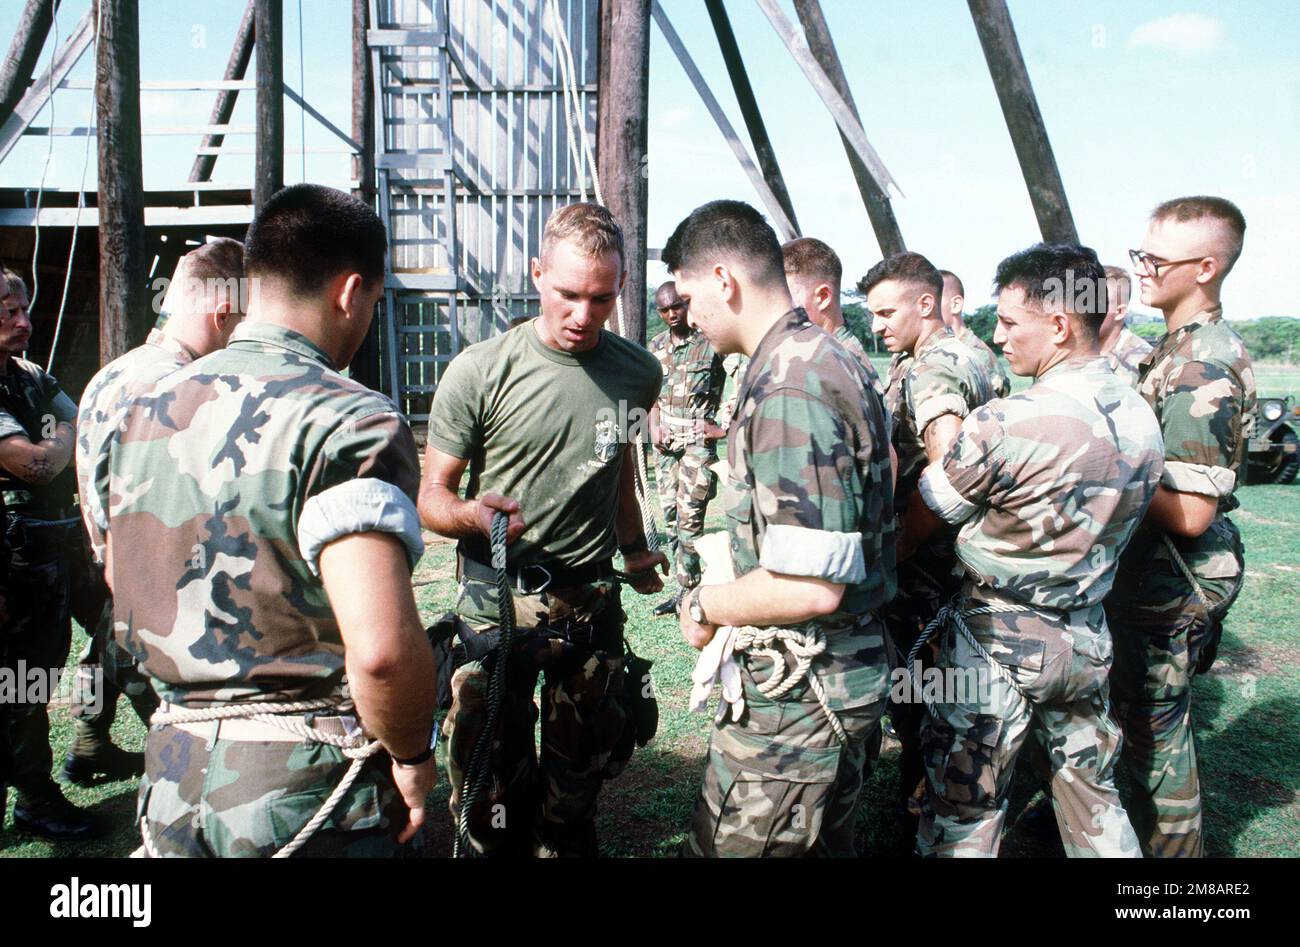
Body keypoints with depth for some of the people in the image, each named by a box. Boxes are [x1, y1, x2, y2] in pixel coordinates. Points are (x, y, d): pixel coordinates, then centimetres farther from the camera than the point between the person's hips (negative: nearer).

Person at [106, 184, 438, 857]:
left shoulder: (143, 411, 6)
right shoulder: (349, 421, -19)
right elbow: (382, 649, -30)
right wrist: (411, 756, -12)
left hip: (172, 768, 7)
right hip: (302, 784, -6)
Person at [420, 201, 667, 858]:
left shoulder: (639, 373, 1)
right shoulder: (479, 373, -12)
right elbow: (432, 495, -7)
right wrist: (473, 514, -27)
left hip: (593, 601, 3)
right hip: (498, 603, -3)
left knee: (582, 773, 17)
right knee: (496, 788, 6)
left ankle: (566, 847, 38)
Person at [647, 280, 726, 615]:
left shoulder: (711, 342, -7)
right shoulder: (657, 345, 13)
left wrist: (722, 426, -14)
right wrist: (654, 427, 5)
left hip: (699, 439, -6)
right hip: (667, 441, 7)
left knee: (689, 515, -11)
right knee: (670, 513, 7)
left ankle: (687, 592, -3)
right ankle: (686, 589, 15)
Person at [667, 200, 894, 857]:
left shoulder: (788, 389, -24)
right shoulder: (832, 360, 10)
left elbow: (812, 586, -29)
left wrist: (705, 606, -12)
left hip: (799, 696, -10)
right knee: (824, 842, 24)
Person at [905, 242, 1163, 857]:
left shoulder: (1004, 424, -23)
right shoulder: (1143, 420, -1)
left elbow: (921, 518, -12)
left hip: (997, 640, -6)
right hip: (1088, 638, 7)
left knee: (965, 812, 8)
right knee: (1094, 800, 22)